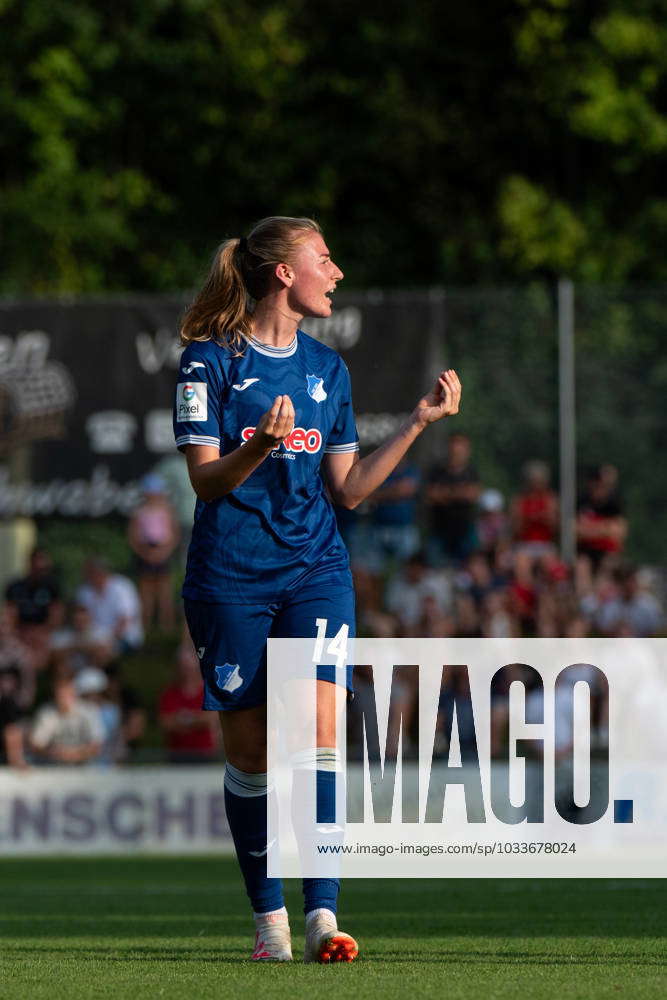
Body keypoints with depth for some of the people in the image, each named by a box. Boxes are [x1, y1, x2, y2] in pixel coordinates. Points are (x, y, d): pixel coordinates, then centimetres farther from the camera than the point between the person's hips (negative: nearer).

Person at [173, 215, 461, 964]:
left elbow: (347, 488, 14)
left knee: (317, 724, -14)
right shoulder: (211, 361, -3)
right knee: (249, 747, 1)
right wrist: (261, 445, -27)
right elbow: (205, 480, -8)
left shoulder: (326, 369, 13)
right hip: (230, 576, -3)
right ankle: (268, 917, 14)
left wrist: (421, 419, 10)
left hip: (315, 569, 3)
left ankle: (322, 915, -18)